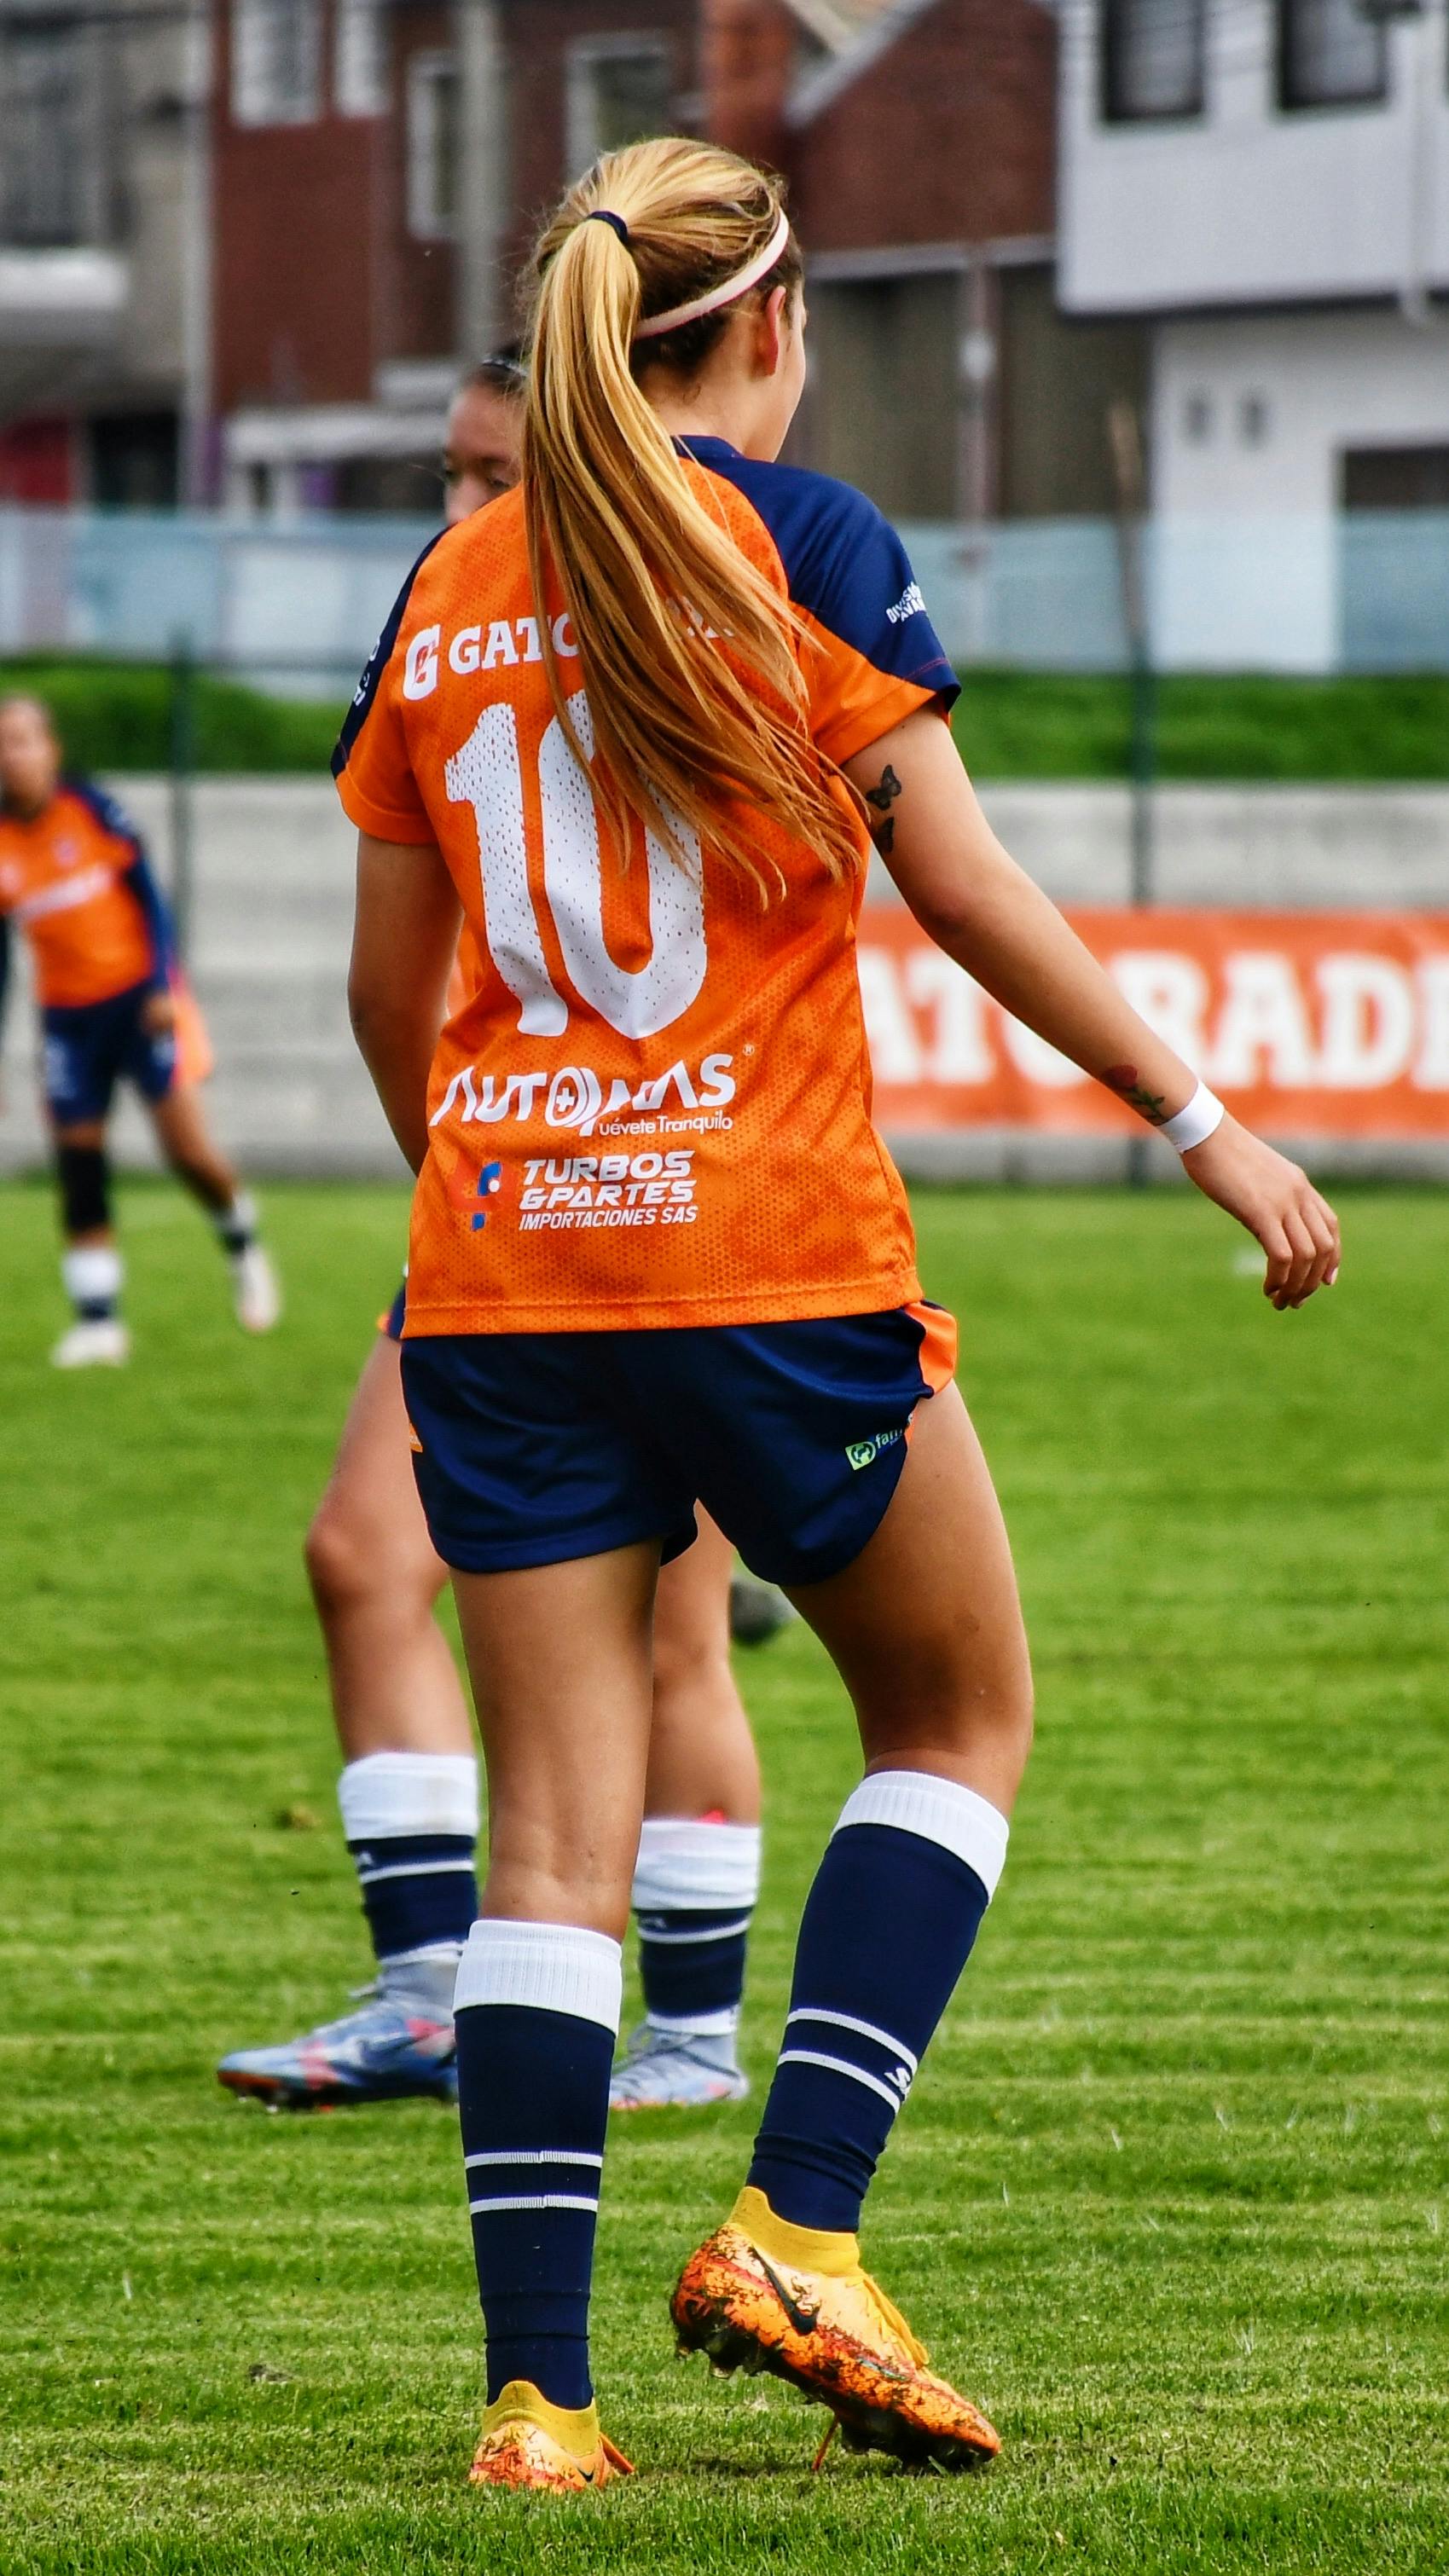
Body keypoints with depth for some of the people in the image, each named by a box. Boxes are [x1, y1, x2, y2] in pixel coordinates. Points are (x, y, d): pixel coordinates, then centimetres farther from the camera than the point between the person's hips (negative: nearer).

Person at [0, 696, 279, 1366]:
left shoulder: (90, 810, -9)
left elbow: (146, 895, -4)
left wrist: (161, 986, -12)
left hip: (139, 997, -3)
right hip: (67, 1013, 3)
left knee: (187, 1148, -10)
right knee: (78, 1165, -2)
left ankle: (243, 1247, 18)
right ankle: (98, 1321, 3)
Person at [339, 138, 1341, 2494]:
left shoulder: (450, 592, 10)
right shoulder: (796, 541, -4)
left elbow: (389, 988, 15)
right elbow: (963, 887, -9)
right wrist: (1205, 1122, -3)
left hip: (502, 1278, 4)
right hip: (774, 1264, -4)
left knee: (556, 1833, 4)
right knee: (959, 1714, 15)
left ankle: (538, 2388, -4)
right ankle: (796, 2231, 1)